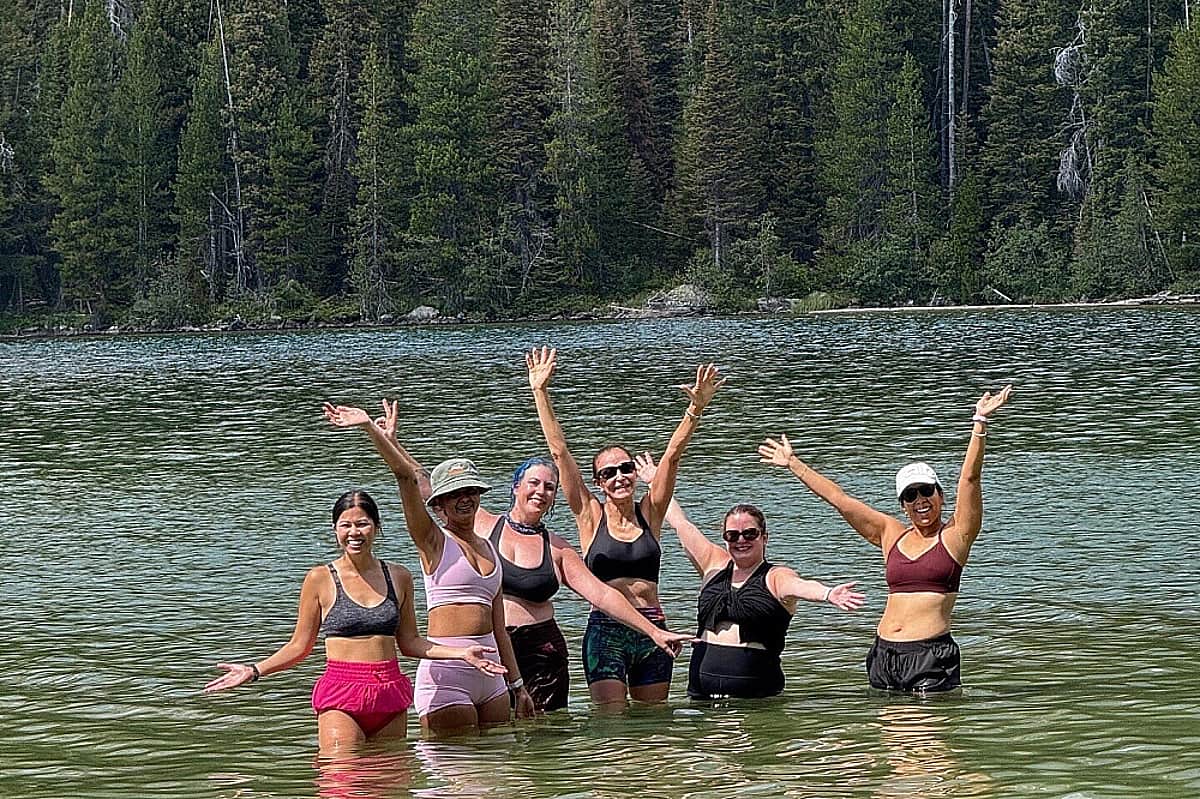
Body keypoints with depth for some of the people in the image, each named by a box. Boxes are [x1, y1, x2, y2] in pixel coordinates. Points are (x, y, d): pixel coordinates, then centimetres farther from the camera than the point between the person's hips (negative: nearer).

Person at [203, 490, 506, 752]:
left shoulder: (398, 577, 10)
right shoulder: (320, 579, 1)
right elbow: (300, 646, 6)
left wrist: (461, 653, 8)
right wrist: (254, 671, -5)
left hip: (390, 695, 3)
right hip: (341, 698, -3)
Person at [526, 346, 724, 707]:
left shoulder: (650, 513, 8)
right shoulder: (591, 516, 2)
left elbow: (673, 454, -1)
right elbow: (559, 451, -3)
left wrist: (697, 408, -13)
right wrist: (540, 392, -8)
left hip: (653, 634, 3)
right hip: (606, 632, -3)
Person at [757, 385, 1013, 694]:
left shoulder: (954, 535, 3)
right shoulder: (891, 534, 15)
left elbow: (969, 478, -7)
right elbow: (838, 498, 19)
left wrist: (980, 422, -16)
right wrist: (793, 462, 23)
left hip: (931, 656, -5)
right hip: (884, 653, 5)